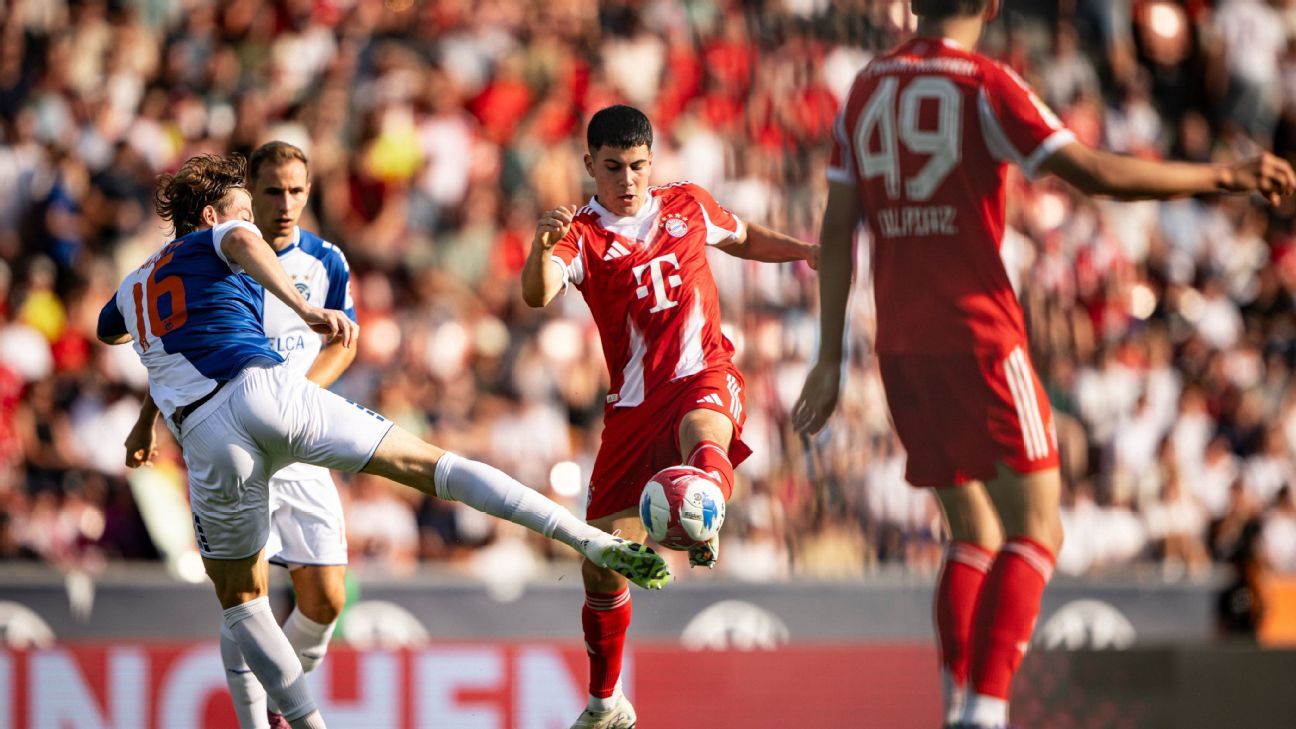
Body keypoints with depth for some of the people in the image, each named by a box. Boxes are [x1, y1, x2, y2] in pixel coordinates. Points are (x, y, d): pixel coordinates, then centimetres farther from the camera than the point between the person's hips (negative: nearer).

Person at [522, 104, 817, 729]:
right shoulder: (582, 234, -1)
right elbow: (538, 294, -24)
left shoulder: (687, 206, 9)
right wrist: (541, 248, -44)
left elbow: (743, 238, 32)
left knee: (702, 431, -40)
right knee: (601, 566, 2)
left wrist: (805, 250, 19)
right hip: (634, 405, 1)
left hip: (705, 378, 0)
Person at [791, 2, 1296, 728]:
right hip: (979, 336, -6)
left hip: (900, 343, 6)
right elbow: (1093, 172, -14)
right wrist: (1223, 176, -6)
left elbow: (837, 230, 9)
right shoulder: (985, 86, -7)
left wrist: (831, 358, 12)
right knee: (1036, 531, -2)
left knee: (975, 535, 14)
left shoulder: (867, 89, 10)